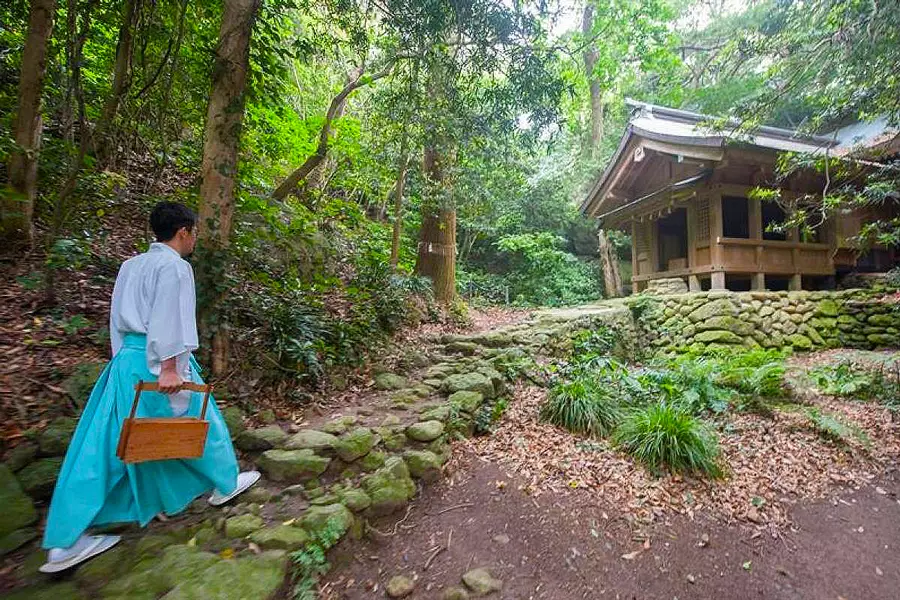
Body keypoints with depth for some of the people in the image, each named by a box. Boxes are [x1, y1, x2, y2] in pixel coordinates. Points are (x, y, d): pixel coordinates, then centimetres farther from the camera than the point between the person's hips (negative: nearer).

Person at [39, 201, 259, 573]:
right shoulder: (174, 266, -12)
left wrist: (123, 358, 24)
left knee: (105, 445, 10)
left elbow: (117, 318, 18)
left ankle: (67, 541, 16)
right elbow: (169, 319, -20)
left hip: (126, 359, 8)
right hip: (155, 362, -8)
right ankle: (225, 484, 30)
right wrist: (170, 367, -20)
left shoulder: (131, 265, 14)